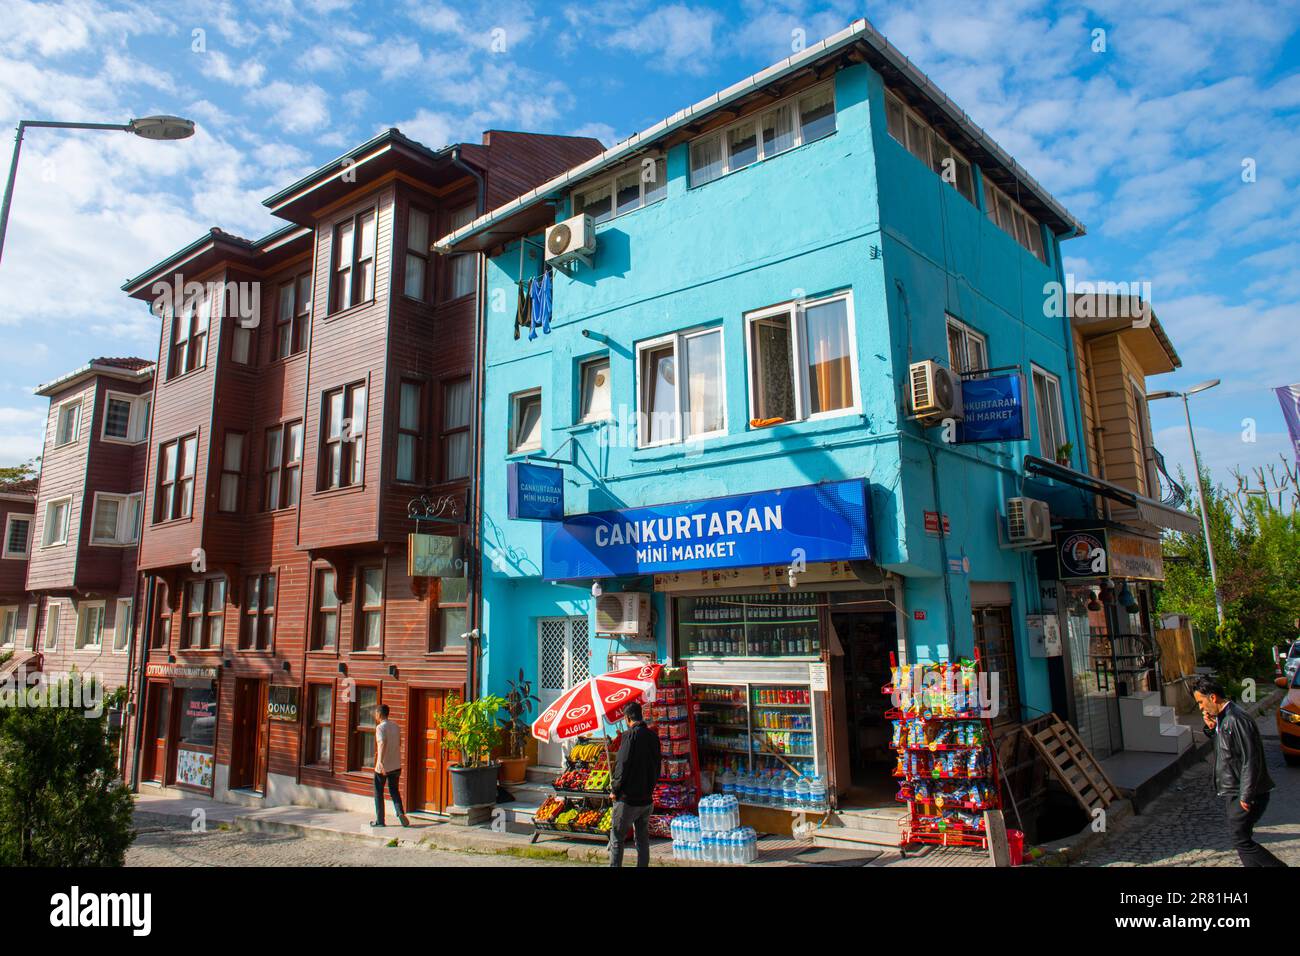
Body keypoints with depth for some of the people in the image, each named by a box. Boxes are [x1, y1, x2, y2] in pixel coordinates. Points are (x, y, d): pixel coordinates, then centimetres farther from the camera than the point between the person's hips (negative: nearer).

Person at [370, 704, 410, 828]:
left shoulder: (380, 727, -12)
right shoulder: (396, 726, 8)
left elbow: (383, 744, -26)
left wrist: (380, 762, -32)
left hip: (383, 766, -5)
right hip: (396, 765, 6)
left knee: (378, 792, 10)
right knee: (394, 791, 13)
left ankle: (380, 820, 14)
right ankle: (400, 812, -8)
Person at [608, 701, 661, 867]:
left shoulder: (630, 735, -15)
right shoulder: (653, 736, 5)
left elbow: (622, 765, -17)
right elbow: (657, 767, 11)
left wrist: (615, 789, -5)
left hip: (628, 799, -6)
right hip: (647, 799, 6)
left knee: (617, 838, 5)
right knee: (643, 840, 15)